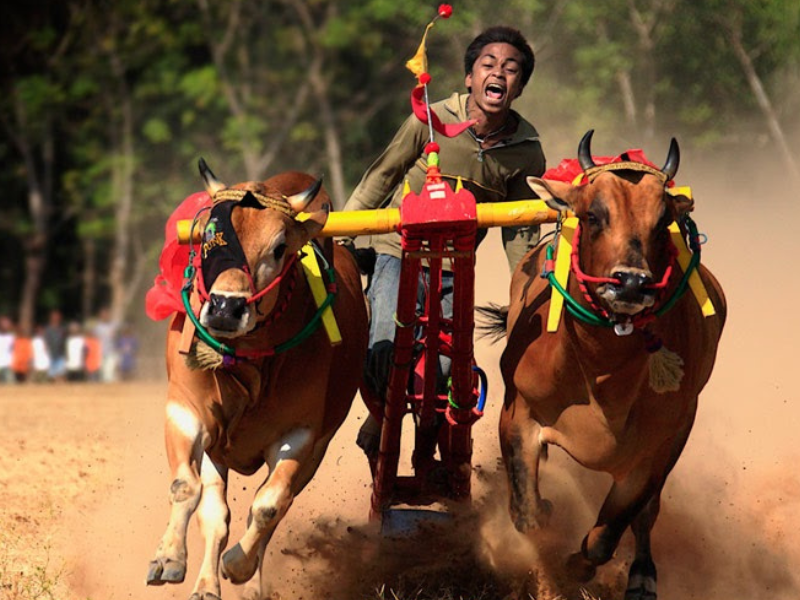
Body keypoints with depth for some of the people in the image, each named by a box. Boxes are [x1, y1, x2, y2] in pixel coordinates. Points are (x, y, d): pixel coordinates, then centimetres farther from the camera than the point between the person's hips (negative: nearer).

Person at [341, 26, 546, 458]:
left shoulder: (526, 154, -6)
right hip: (398, 254, -2)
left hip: (453, 273, 2)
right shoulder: (430, 122, -13)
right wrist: (339, 235, 1)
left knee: (443, 374, -6)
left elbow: (521, 232, 7)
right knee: (385, 361, -19)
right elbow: (380, 179, 0)